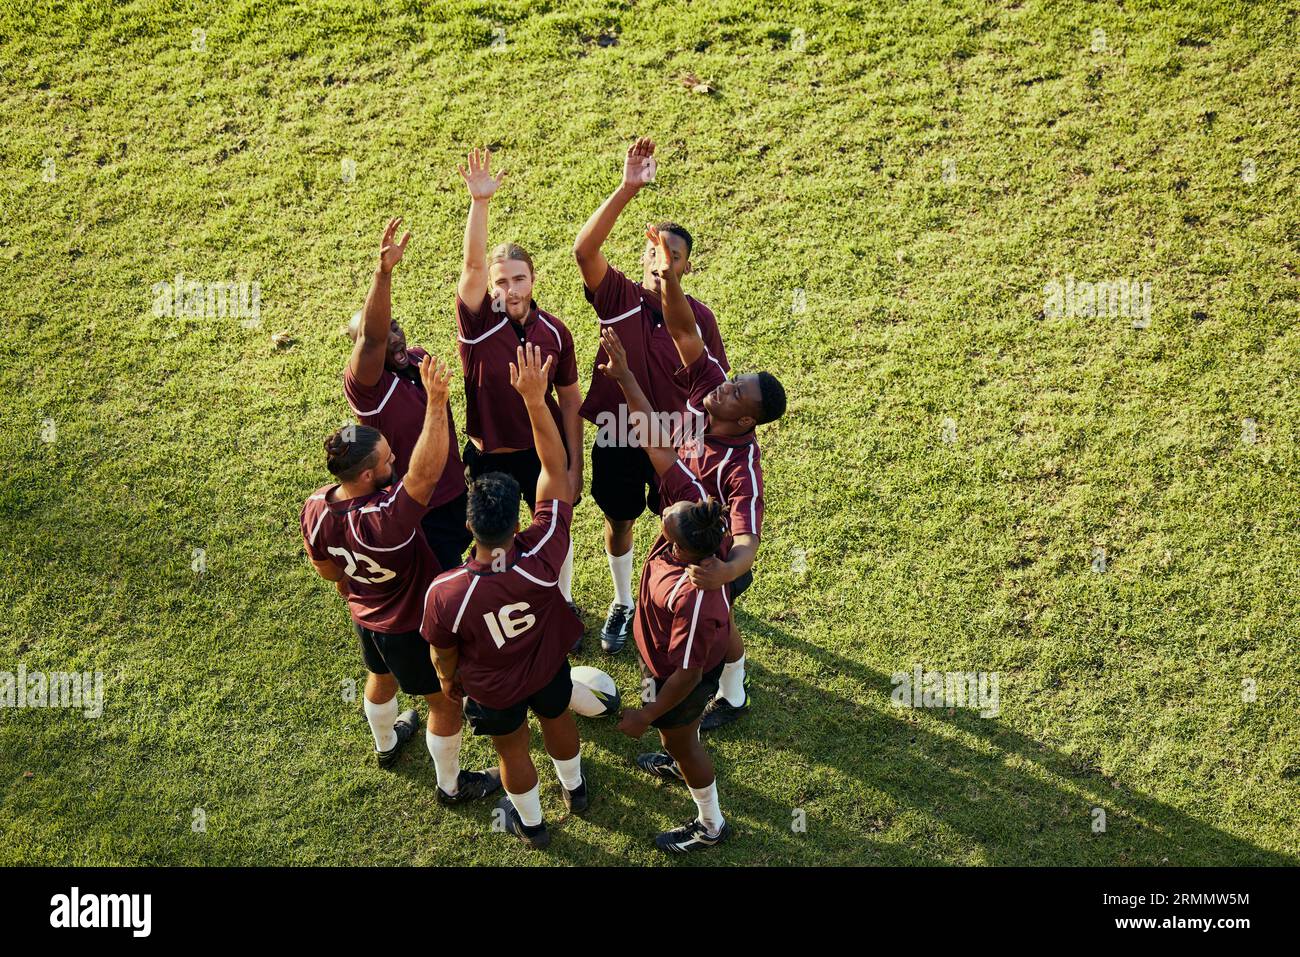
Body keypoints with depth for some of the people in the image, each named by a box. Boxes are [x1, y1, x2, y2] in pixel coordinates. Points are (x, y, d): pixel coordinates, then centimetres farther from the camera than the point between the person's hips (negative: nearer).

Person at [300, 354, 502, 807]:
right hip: (414, 625, -7)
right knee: (445, 702, 19)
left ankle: (386, 744, 65)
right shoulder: (384, 519, -45)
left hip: (365, 615, 7)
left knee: (381, 677, 36)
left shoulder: (313, 509, -21)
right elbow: (426, 472, -54)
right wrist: (436, 402, -60)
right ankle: (451, 784, 41)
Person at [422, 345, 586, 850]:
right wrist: (535, 400, -33)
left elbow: (444, 655, -18)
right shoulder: (542, 556, -40)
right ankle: (574, 789, 64)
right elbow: (556, 470, -31)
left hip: (493, 691, -1)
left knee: (513, 751, 29)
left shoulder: (445, 593, -40)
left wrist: (449, 681, 5)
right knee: (557, 719, 34)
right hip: (549, 669, 1)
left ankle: (531, 823, 57)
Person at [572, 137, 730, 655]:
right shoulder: (618, 298, -13)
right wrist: (628, 189, -39)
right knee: (618, 523, 18)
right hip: (616, 438, 1)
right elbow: (584, 249, -30)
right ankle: (622, 604, 42)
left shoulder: (698, 316, -10)